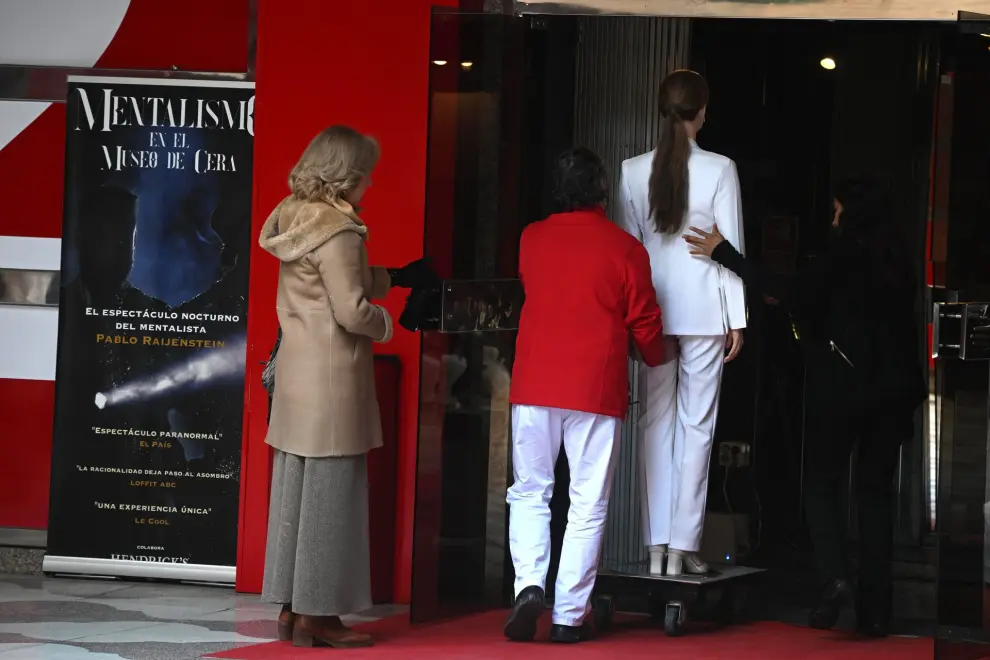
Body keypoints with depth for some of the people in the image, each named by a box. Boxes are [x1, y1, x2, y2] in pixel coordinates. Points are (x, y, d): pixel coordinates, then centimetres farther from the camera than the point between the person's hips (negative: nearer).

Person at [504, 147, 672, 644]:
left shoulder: (532, 239, 5)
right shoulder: (624, 249, -4)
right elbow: (645, 324, 2)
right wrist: (655, 358, 24)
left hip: (535, 383, 2)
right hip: (596, 389, -2)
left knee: (529, 492, 13)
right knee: (588, 504, 5)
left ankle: (529, 585, -7)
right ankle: (569, 616, 4)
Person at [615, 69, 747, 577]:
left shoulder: (634, 171, 1)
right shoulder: (719, 170, -7)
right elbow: (731, 246, -5)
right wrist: (737, 318, 0)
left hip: (653, 308, 3)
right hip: (704, 310, -3)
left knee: (655, 421, 8)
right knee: (697, 425, 2)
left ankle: (657, 547, 6)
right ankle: (683, 546, 1)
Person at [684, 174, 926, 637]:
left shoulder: (846, 254, -9)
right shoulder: (898, 262, 8)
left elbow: (792, 292, -15)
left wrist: (723, 253, -13)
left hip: (841, 385, -5)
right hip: (892, 387, 5)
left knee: (822, 481, 7)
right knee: (876, 490, 8)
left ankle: (834, 576, -14)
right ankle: (875, 607, 5)